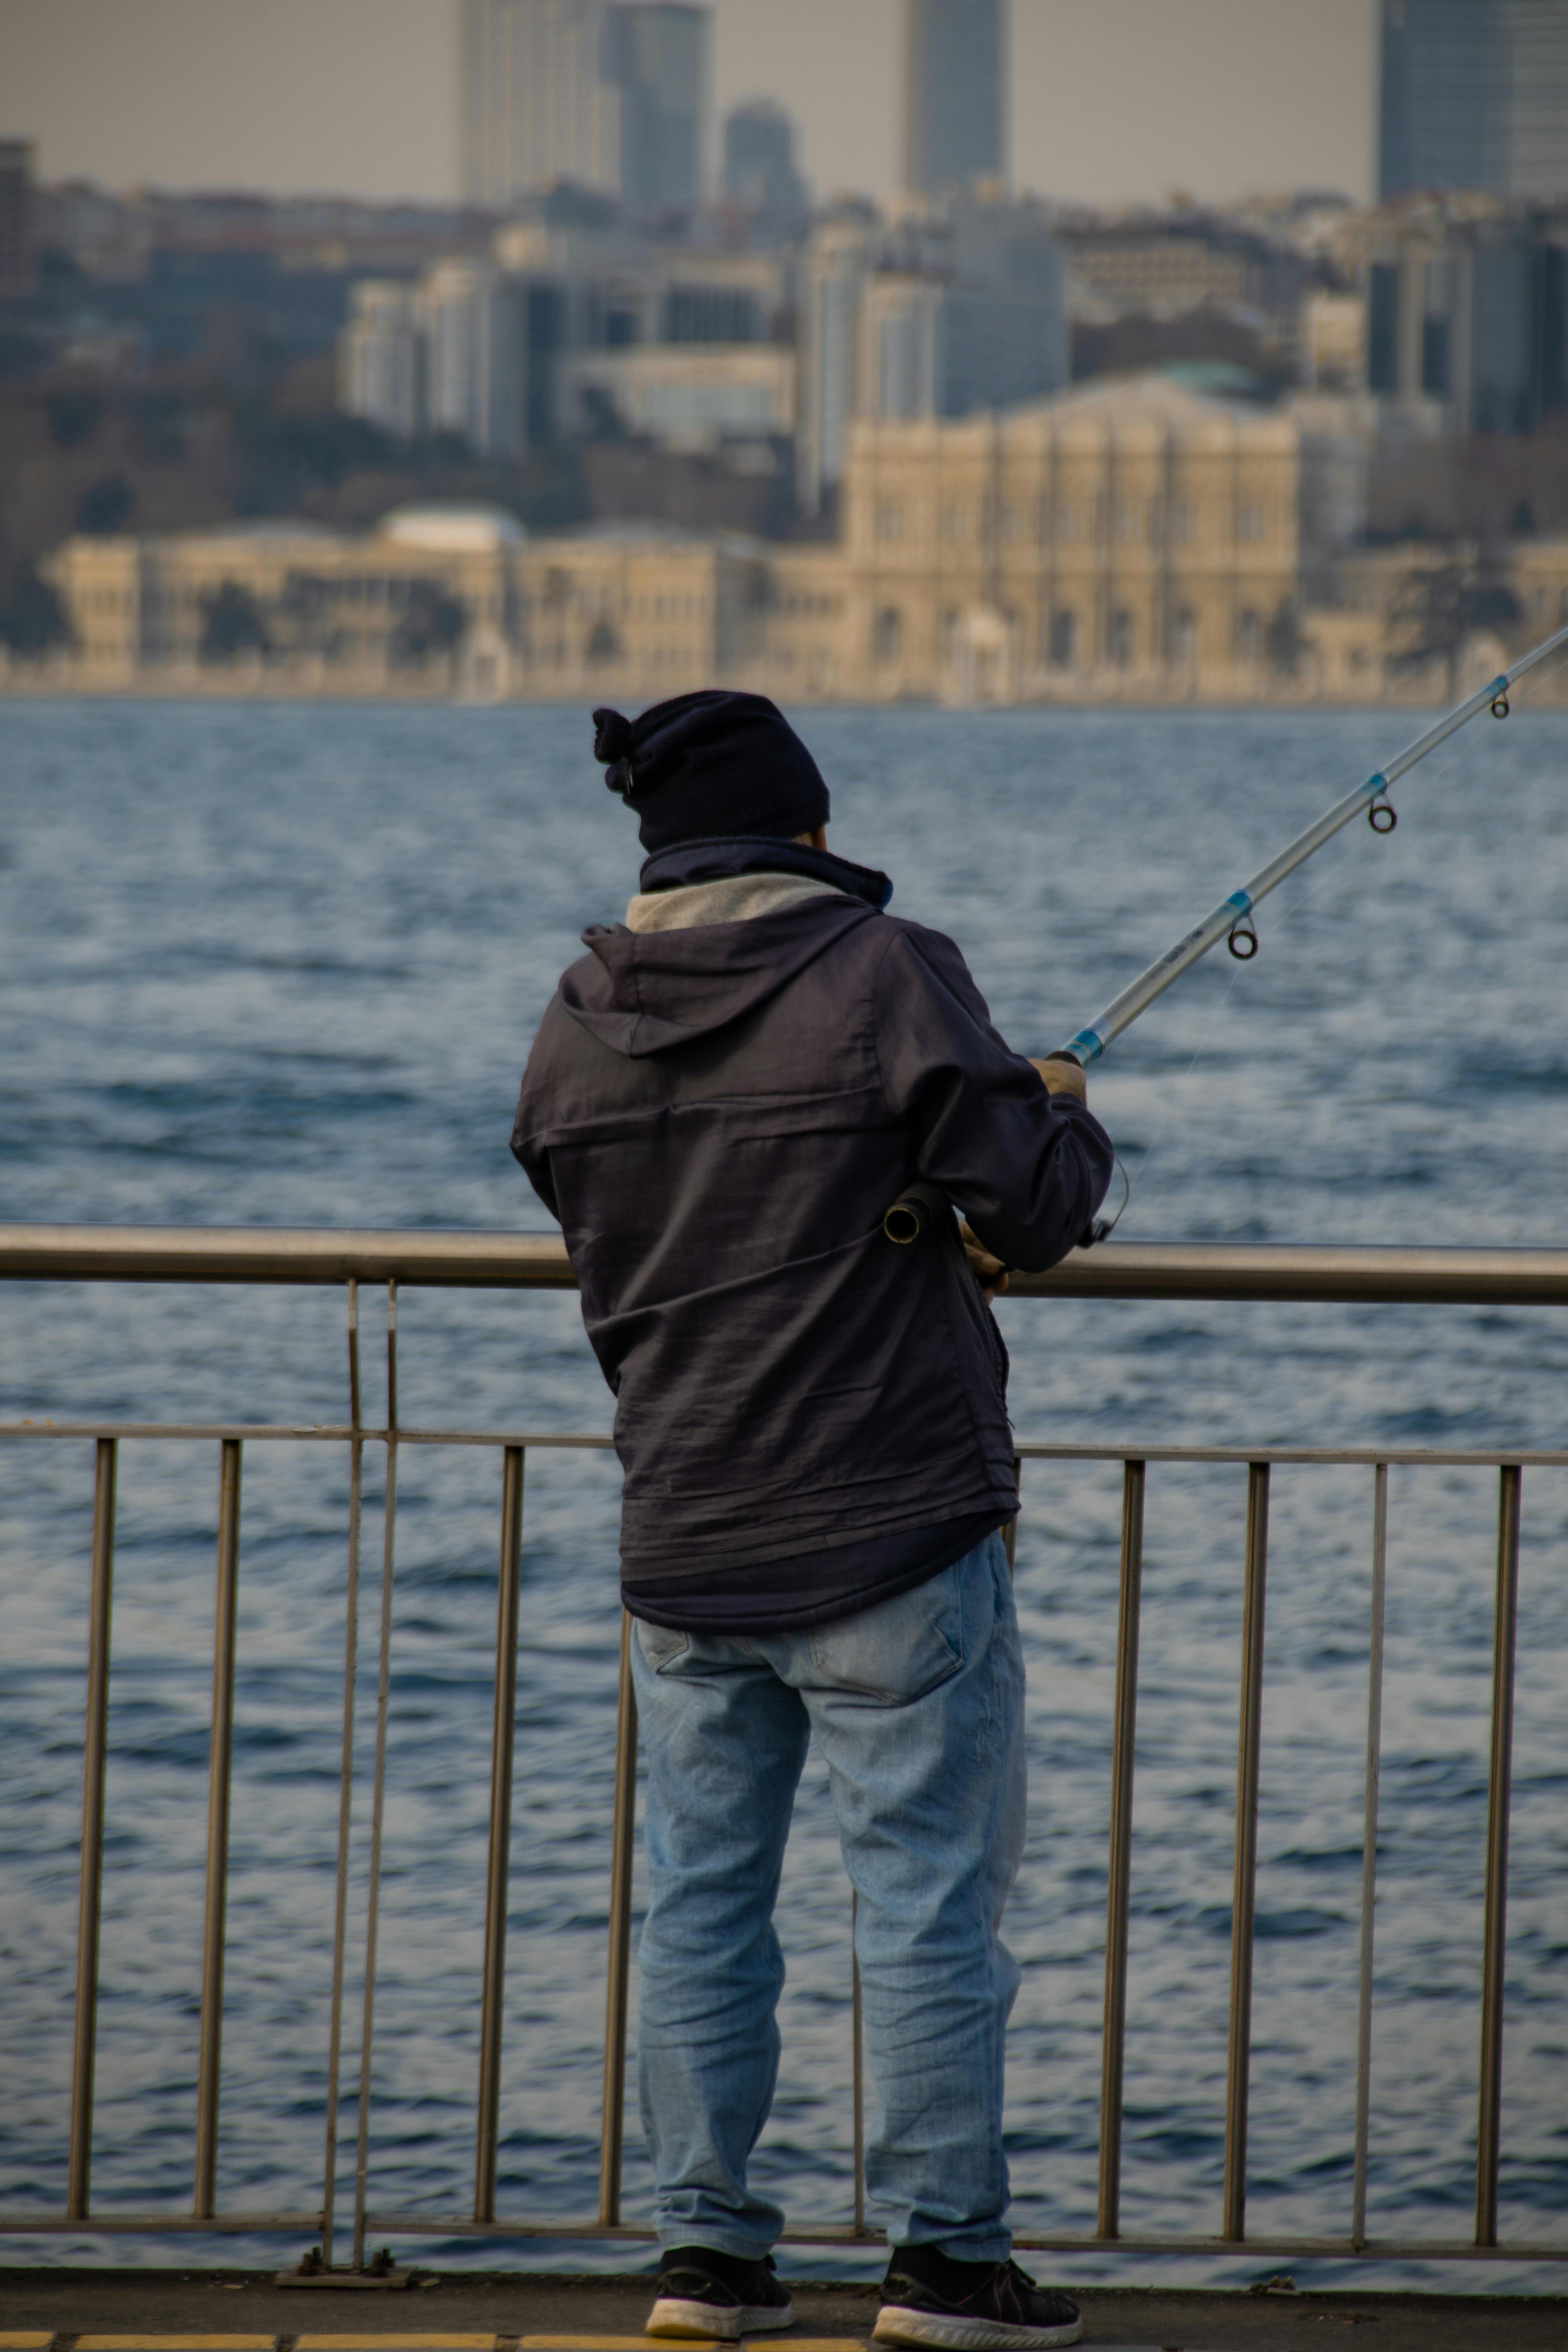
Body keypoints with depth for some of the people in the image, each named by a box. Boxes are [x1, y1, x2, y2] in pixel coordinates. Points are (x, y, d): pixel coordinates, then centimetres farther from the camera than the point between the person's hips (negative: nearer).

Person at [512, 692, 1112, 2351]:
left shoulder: (581, 1020, 4)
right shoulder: (884, 975, -13)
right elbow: (1037, 1211, -14)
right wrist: (1060, 1108, 9)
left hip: (678, 1548, 5)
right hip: (894, 1533, -5)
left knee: (699, 1899, 11)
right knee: (930, 1889, 3)